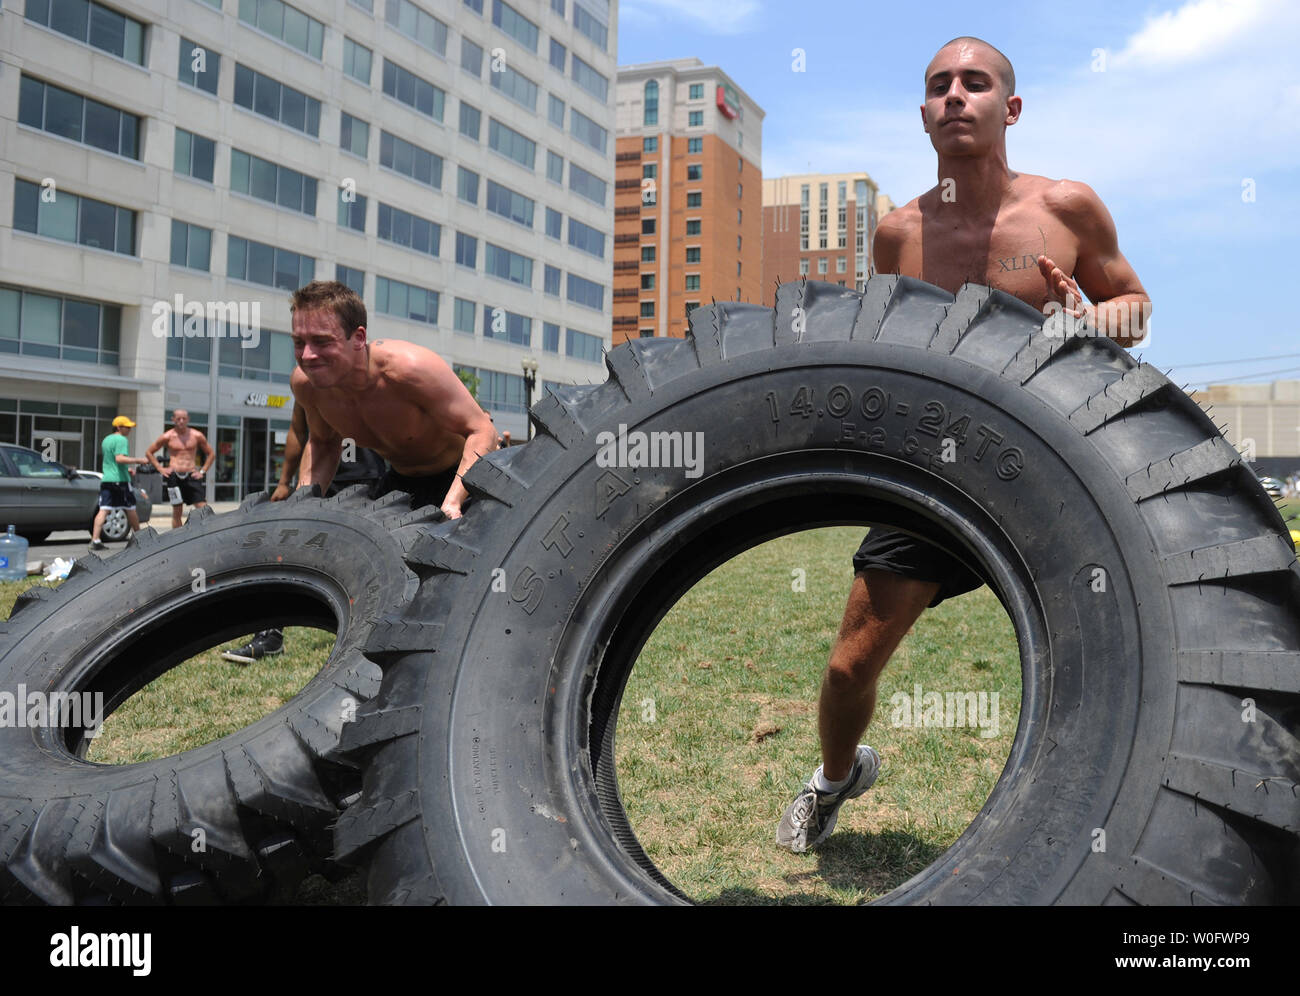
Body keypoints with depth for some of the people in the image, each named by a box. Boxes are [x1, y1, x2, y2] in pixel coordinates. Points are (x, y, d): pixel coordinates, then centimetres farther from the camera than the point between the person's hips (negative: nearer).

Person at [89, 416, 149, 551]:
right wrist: (138, 460, -17)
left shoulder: (106, 439, 19)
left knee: (103, 510, -3)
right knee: (130, 509, 9)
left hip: (106, 479, 7)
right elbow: (120, 458, -22)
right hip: (120, 479, -7)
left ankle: (95, 540, -13)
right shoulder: (121, 440, -10)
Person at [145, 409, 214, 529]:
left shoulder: (197, 436, 4)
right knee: (177, 511, 4)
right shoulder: (167, 437, 3)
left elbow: (211, 454, 13)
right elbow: (149, 452, 13)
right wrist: (160, 469, 3)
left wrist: (202, 471, 4)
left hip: (191, 476, 0)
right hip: (174, 476, 0)